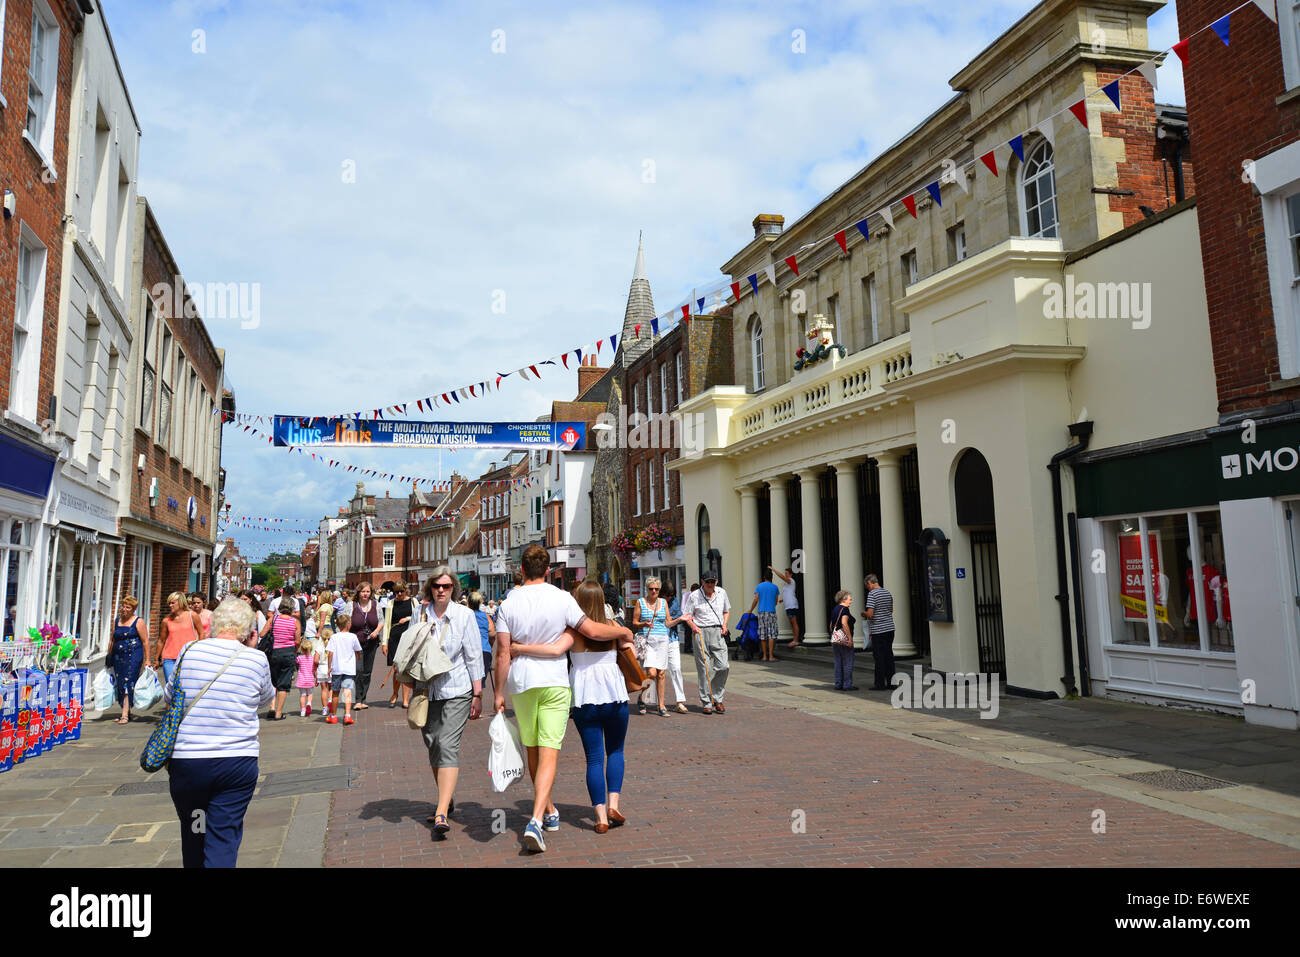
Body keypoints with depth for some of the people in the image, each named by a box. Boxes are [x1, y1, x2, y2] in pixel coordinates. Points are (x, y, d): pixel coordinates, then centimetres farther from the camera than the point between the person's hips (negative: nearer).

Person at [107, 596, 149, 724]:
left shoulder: (139, 622, -3)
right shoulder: (118, 621, 14)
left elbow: (145, 642, -5)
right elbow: (112, 640, 22)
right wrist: (109, 656, 18)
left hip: (133, 657, -6)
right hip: (118, 657, 6)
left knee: (128, 684, -12)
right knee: (119, 684, 8)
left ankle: (125, 715, -14)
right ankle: (126, 712, 17)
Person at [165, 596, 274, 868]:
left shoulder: (190, 652, -2)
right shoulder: (257, 659, -5)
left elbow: (168, 696, 14)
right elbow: (266, 700, 13)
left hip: (186, 760, 2)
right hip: (237, 761, -2)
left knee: (192, 832, 21)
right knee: (224, 838, 2)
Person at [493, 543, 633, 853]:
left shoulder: (509, 604, -3)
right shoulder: (561, 598, -7)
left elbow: (503, 654, -5)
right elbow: (592, 631, -9)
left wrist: (499, 693, 2)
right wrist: (623, 631, 9)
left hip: (521, 683, 2)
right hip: (554, 682, -2)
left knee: (532, 751, 17)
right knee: (549, 752, -4)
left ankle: (549, 812, 32)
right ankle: (536, 819, -19)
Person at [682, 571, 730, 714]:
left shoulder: (721, 593, 11)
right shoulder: (694, 596, 0)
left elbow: (727, 610, 25)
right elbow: (687, 615, 3)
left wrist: (724, 624, 8)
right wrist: (693, 626, -15)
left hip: (717, 632, 3)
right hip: (701, 632, -3)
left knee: (724, 666, -5)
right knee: (704, 669, -2)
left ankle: (717, 698, 14)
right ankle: (707, 702, 8)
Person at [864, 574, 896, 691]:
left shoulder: (872, 594, -13)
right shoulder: (887, 592, 10)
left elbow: (870, 614, -19)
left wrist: (864, 614, 1)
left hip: (878, 630, -7)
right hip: (890, 628, 7)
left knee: (879, 657, 0)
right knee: (889, 655, 11)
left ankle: (880, 684, 4)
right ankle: (891, 683, 14)